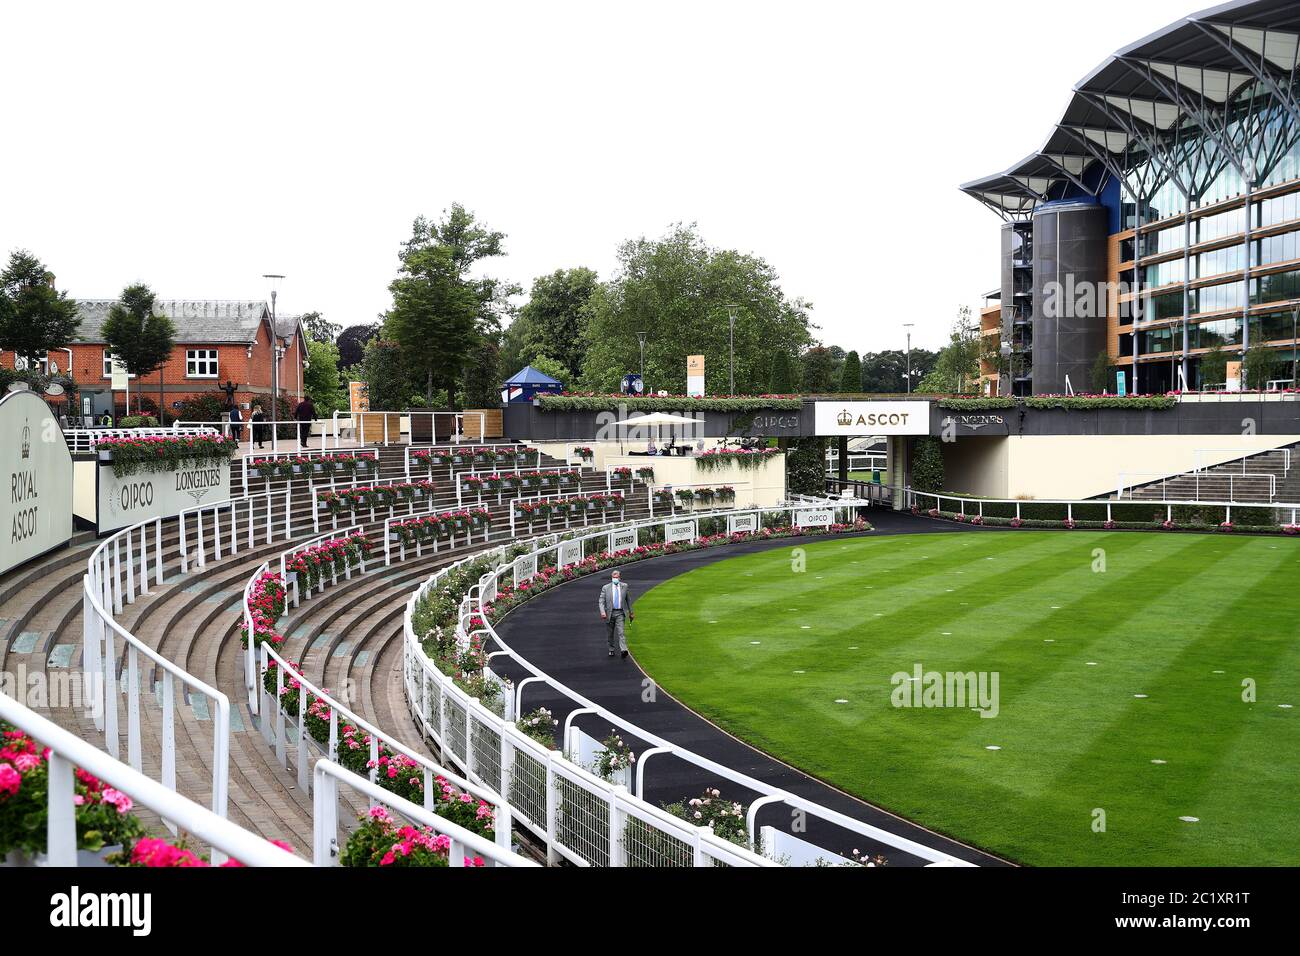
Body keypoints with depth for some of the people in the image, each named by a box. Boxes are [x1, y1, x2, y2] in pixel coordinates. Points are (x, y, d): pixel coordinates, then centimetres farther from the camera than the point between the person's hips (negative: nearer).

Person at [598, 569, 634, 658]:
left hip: (620, 613, -1)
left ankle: (623, 650, -25)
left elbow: (628, 600, 14)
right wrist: (602, 612, -19)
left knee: (620, 632, -15)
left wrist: (631, 612, 17)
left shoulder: (624, 586, 4)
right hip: (609, 613, 1)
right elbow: (601, 601, -3)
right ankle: (611, 650, 26)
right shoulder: (606, 588, -1)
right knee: (611, 633, 11)